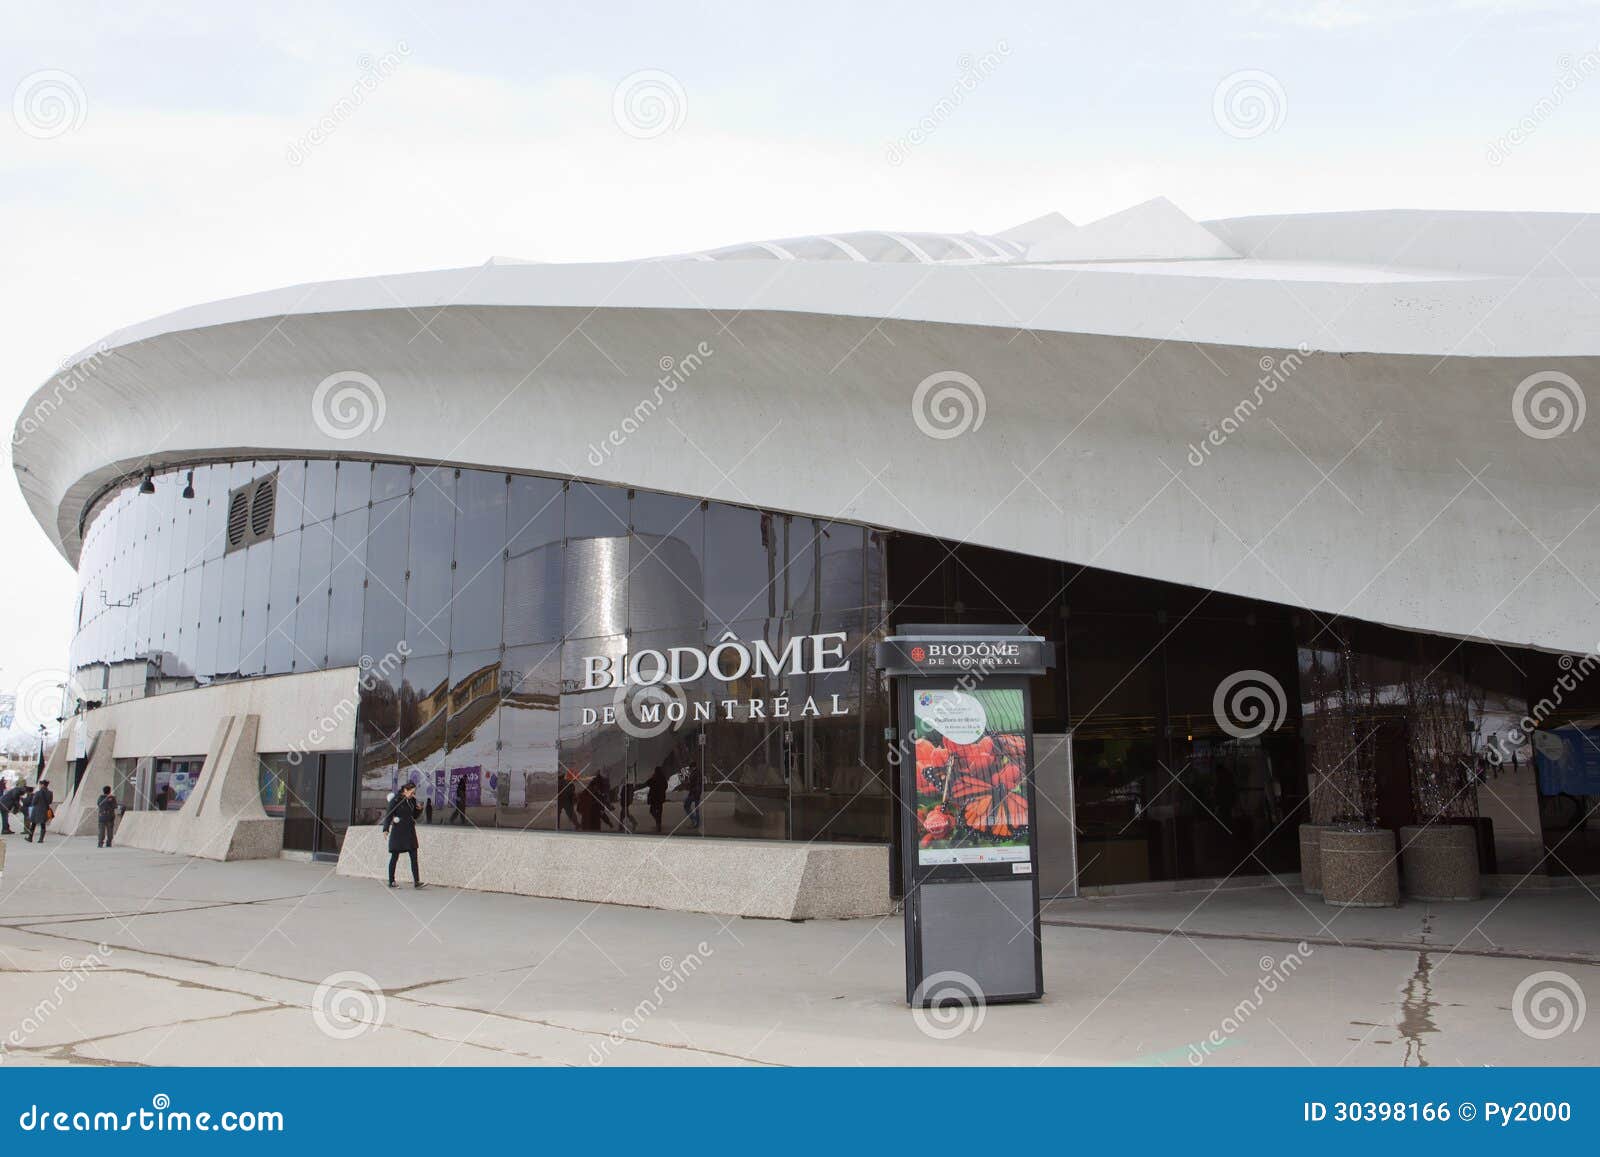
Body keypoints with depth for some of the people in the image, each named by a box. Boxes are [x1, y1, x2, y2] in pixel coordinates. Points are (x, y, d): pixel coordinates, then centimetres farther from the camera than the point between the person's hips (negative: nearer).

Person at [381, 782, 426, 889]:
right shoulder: (396, 800, -9)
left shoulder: (412, 800, 9)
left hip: (410, 832, 6)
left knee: (414, 856, -1)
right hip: (398, 832, -6)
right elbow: (388, 815, -10)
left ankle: (416, 881, -4)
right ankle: (391, 882, 13)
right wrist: (386, 828, -19)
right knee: (395, 857, 3)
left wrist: (419, 809, -1)